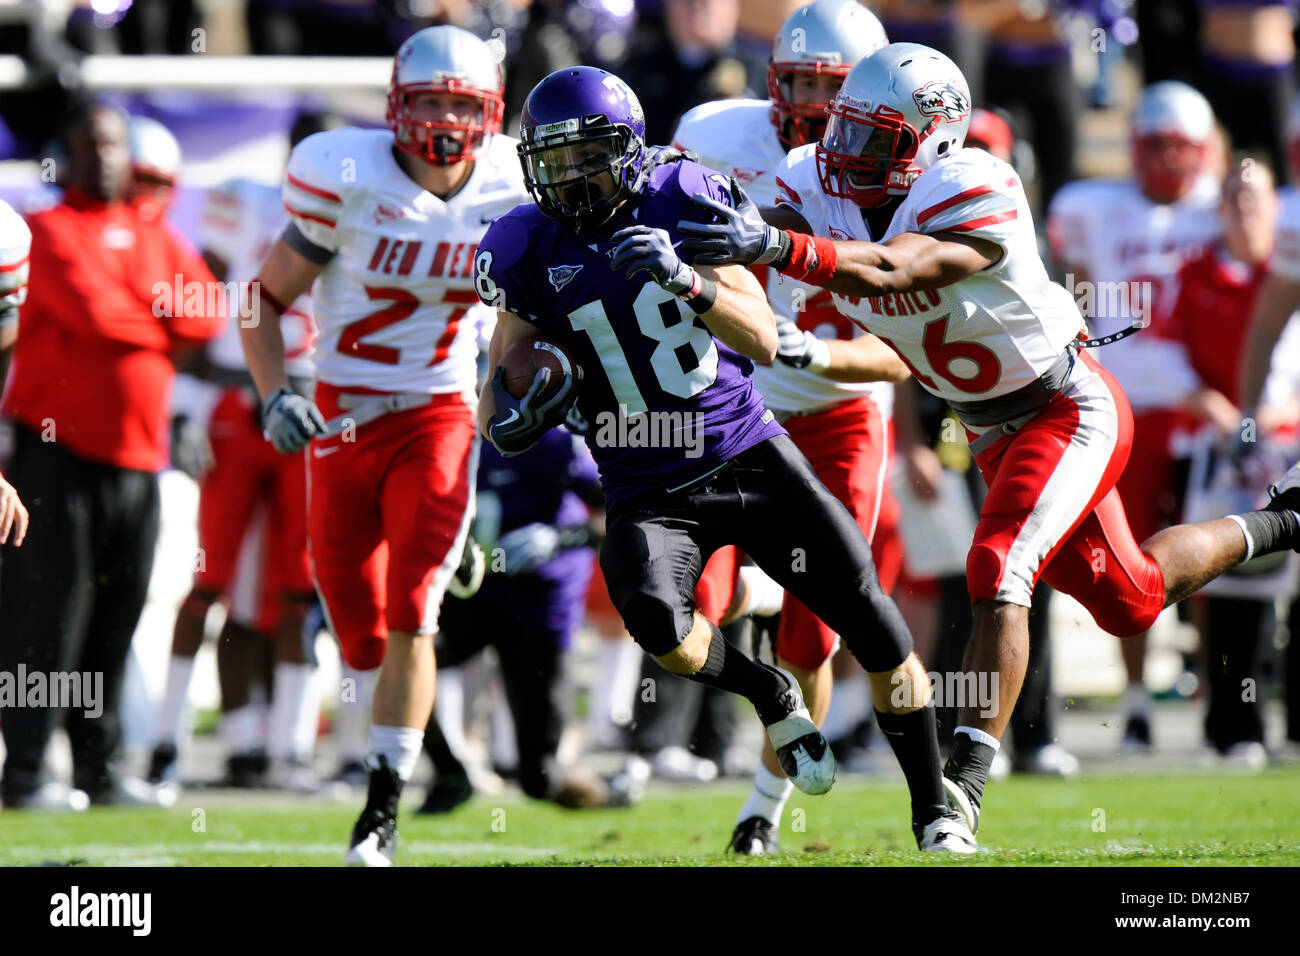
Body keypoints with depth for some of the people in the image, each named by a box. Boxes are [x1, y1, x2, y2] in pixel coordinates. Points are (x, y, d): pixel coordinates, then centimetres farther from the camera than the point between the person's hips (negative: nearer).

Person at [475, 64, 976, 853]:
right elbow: (499, 415, 2)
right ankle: (772, 697, 2)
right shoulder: (532, 254, -5)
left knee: (877, 629, -2)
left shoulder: (685, 204, -7)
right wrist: (519, 416, -22)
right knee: (657, 621, -31)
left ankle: (935, 810, 17)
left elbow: (764, 341, -12)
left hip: (751, 460, 0)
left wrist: (685, 280, -28)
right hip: (649, 492, 0)